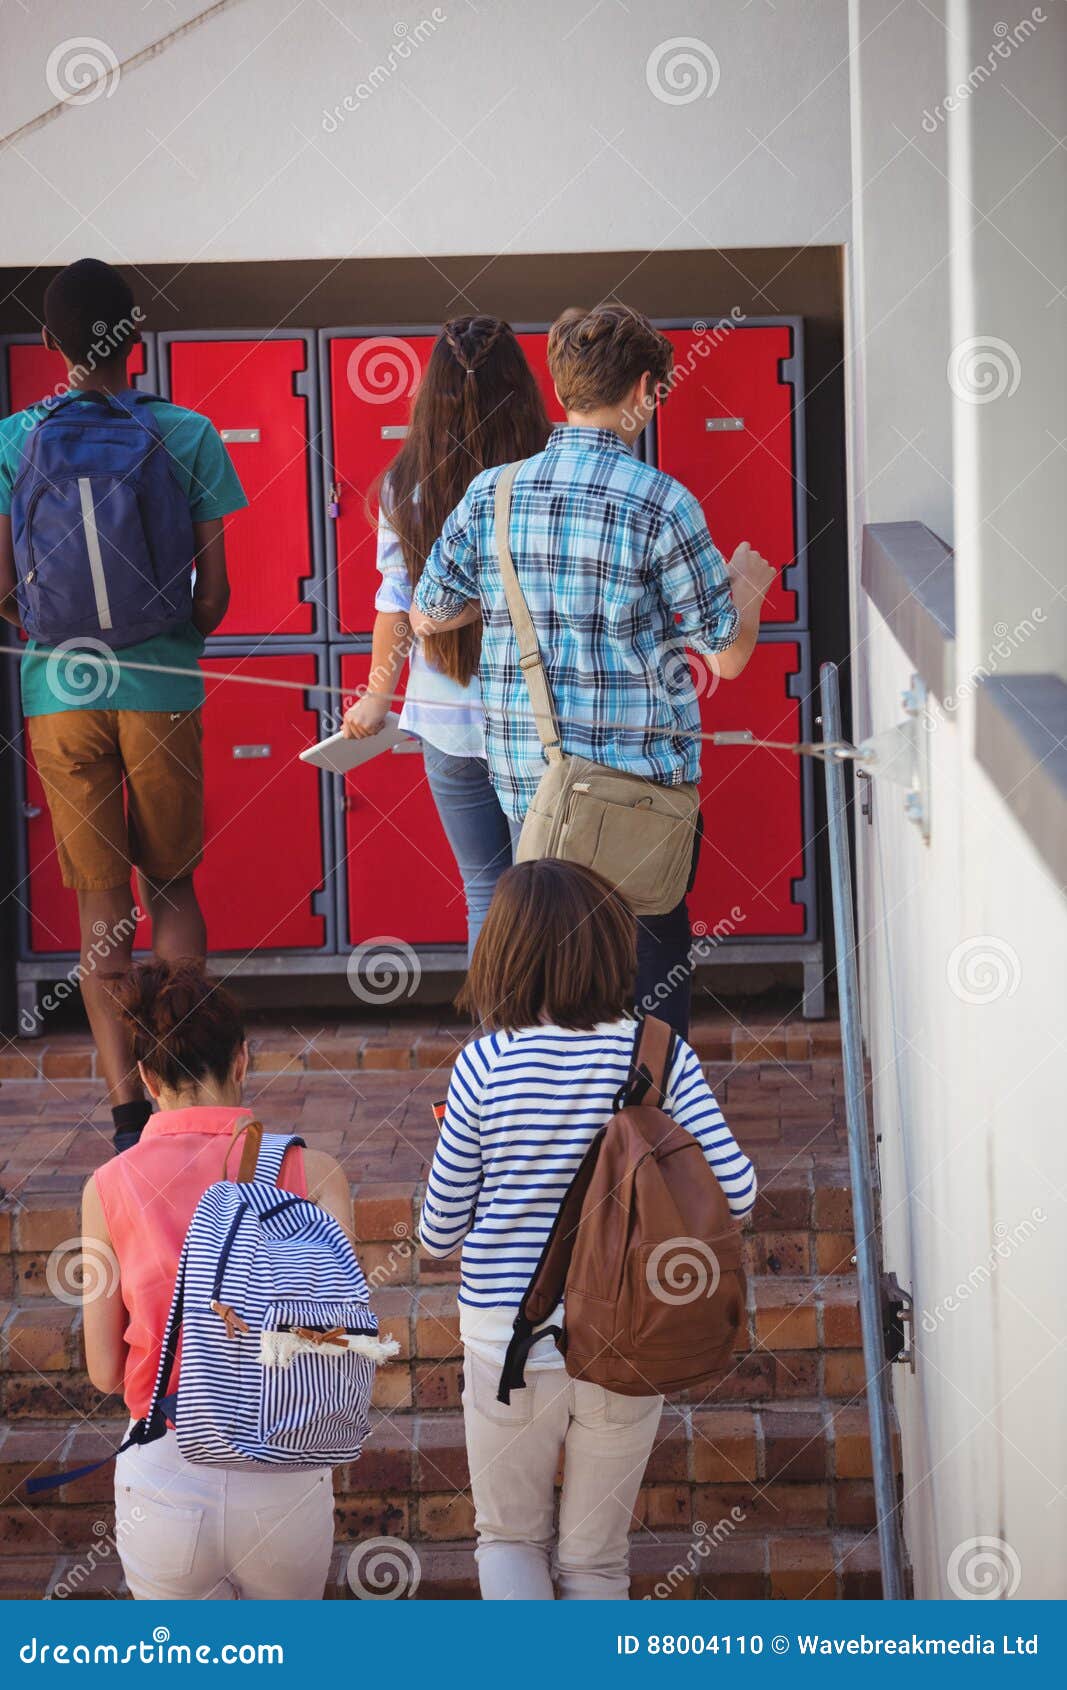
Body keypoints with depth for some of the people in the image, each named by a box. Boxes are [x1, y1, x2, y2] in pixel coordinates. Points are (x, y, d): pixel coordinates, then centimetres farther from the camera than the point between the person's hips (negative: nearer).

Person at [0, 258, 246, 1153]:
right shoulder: (187, 434, -3)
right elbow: (215, 590, -3)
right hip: (162, 692, 0)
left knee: (102, 903, 7)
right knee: (172, 890, 15)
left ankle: (127, 1105, 4)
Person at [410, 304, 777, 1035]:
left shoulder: (489, 495, 0)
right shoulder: (661, 503, -12)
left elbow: (426, 616, 12)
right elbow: (729, 654, -6)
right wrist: (750, 584, 15)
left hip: (527, 781, 4)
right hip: (644, 782, -4)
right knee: (654, 963, 9)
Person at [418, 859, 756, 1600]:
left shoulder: (485, 1065, -12)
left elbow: (439, 1232, -6)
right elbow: (736, 1190, -11)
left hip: (509, 1344, -1)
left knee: (509, 1537, 18)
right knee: (596, 1556, 17)